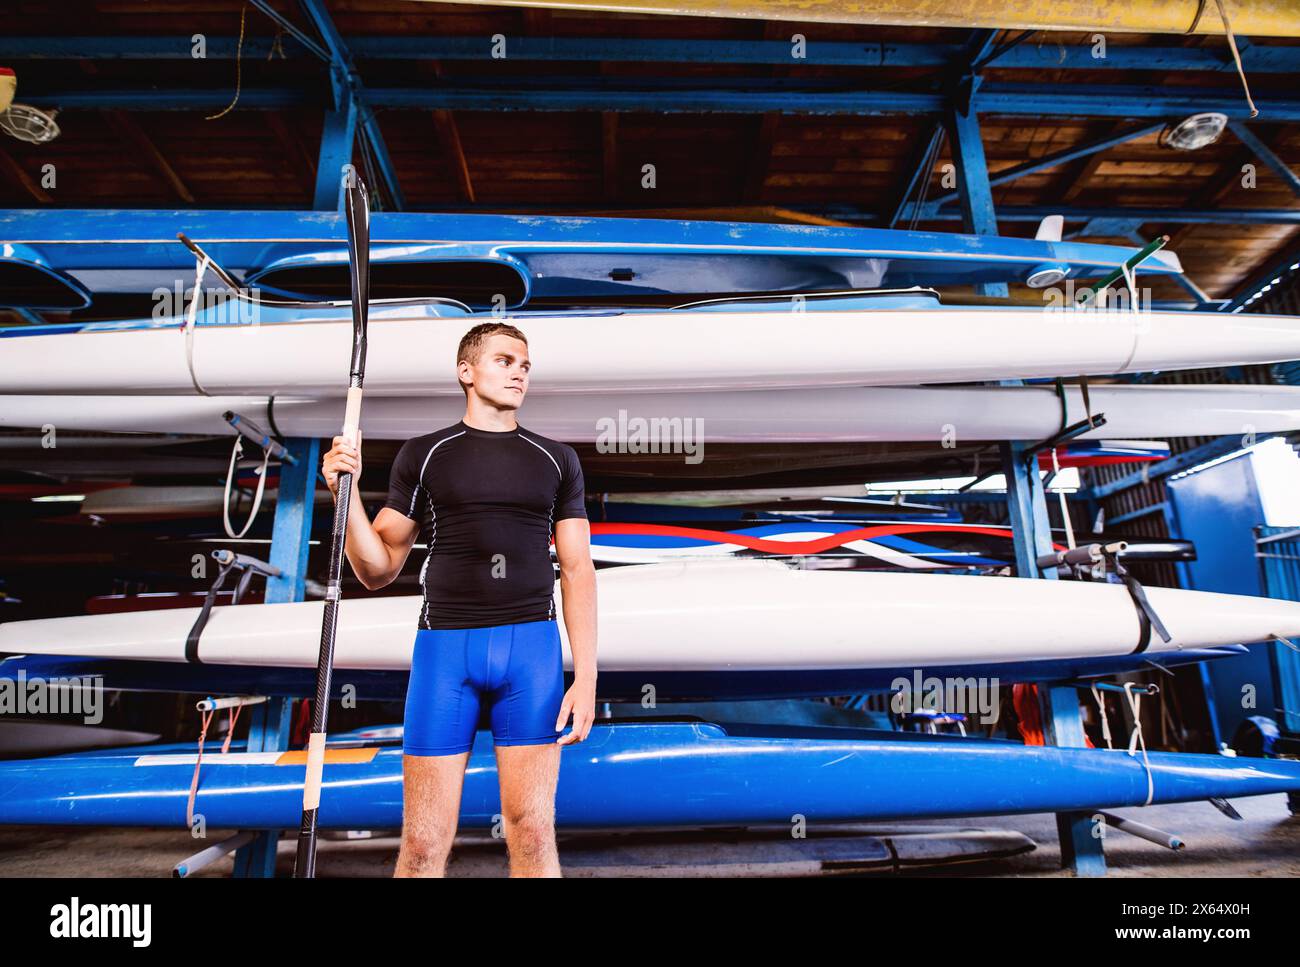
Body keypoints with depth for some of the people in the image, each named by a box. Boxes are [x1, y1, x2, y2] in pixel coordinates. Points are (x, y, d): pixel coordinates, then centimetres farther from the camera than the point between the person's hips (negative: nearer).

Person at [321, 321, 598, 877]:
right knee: (423, 845, 3)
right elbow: (377, 571, 10)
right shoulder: (422, 456, 9)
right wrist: (346, 492, -5)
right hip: (444, 645, 0)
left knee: (532, 835, 2)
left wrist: (586, 676, -1)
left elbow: (577, 570, 7)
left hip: (532, 647, 1)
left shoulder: (556, 459, 11)